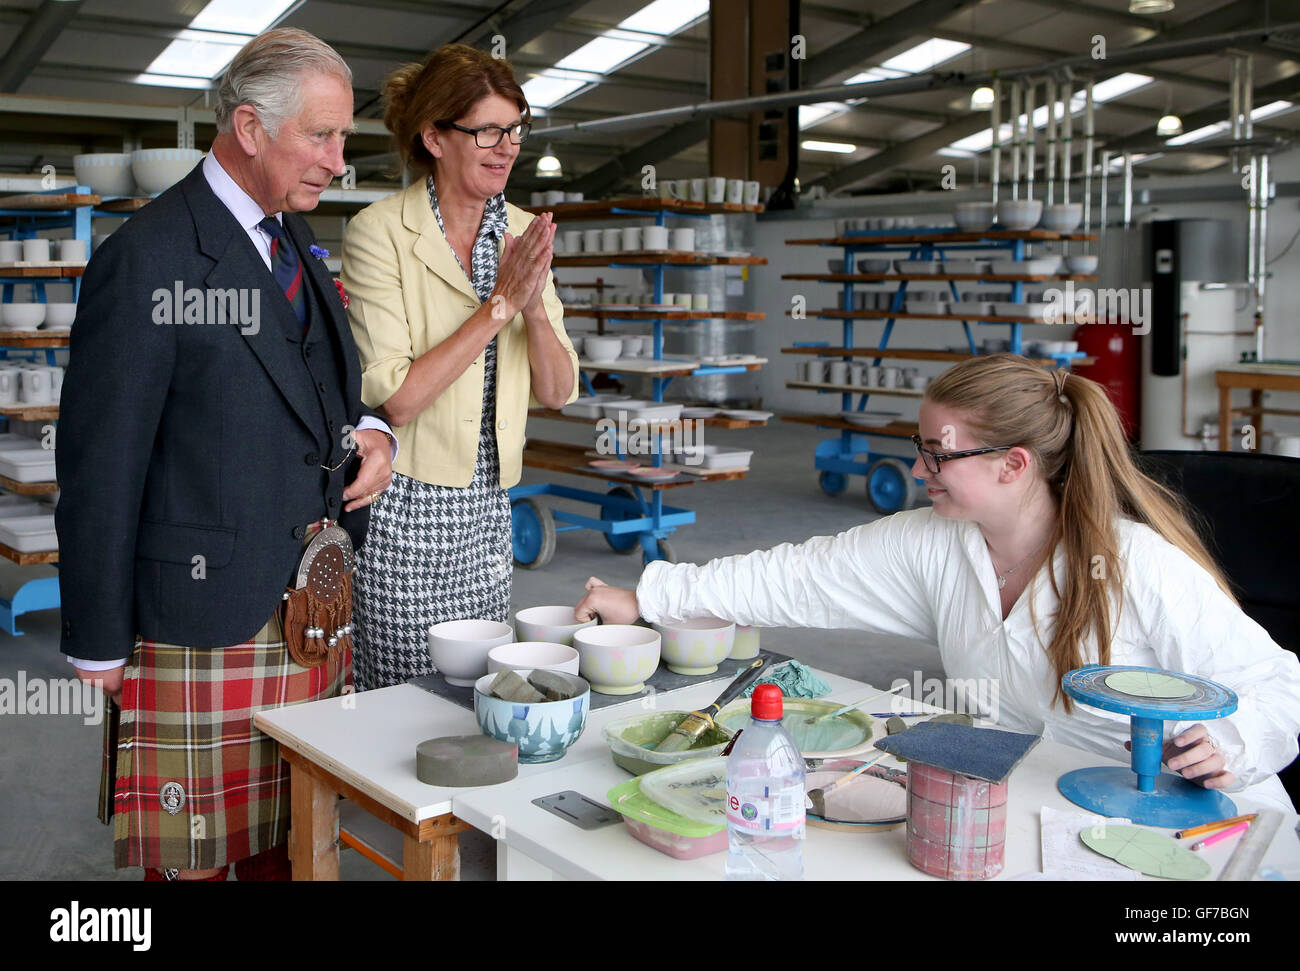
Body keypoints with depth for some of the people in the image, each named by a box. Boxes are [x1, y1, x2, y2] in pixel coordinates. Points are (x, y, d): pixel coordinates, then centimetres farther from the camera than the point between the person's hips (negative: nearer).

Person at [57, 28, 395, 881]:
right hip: (204, 615, -7)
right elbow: (100, 467, -12)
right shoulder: (146, 260, -13)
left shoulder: (300, 243, 12)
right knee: (195, 856, 7)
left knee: (292, 843, 15)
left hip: (311, 609, 7)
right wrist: (100, 642, -9)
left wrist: (369, 432, 0)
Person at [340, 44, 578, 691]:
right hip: (400, 512, -5)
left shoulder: (523, 233, 6)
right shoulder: (379, 232, -10)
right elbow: (396, 398, -19)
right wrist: (499, 304, -20)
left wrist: (534, 304, -14)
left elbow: (557, 392, 4)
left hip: (486, 511, 6)